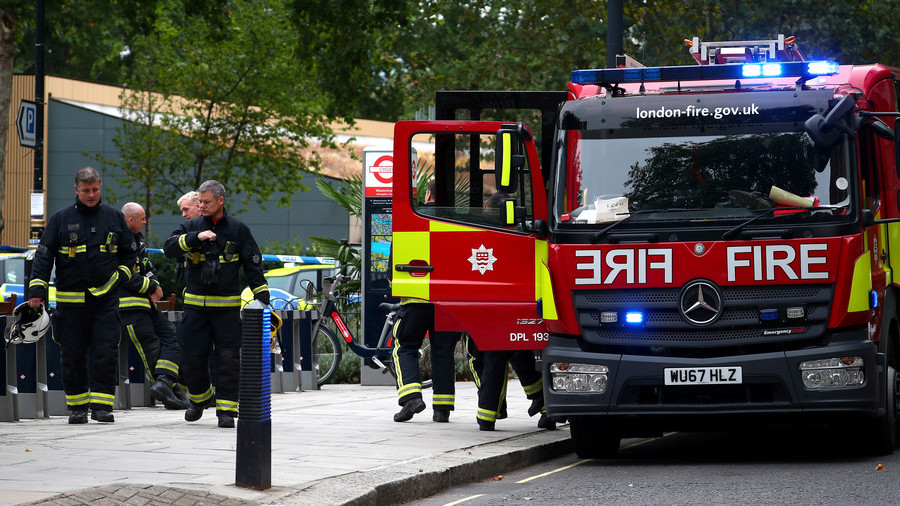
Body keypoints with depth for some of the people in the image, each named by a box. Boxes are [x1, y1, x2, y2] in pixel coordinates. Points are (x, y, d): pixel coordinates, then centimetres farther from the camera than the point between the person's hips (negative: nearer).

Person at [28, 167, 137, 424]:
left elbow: (129, 250, 20)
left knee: (106, 352, -7)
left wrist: (122, 274, 5)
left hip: (105, 297, 0)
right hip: (71, 299, 0)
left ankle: (101, 404, -4)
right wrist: (37, 289, -7)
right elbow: (44, 255, 2)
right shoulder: (61, 219, 3)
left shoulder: (114, 217, 8)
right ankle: (77, 405, 13)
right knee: (72, 355, 3)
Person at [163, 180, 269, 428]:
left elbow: (253, 266, 6)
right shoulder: (191, 227, 7)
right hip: (195, 303, 1)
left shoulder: (238, 229, 4)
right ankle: (199, 398, 27)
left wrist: (262, 299, -1)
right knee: (192, 356, 3)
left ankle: (226, 408, -1)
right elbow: (169, 247, -9)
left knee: (228, 358, -6)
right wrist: (196, 237, -22)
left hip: (227, 305, -1)